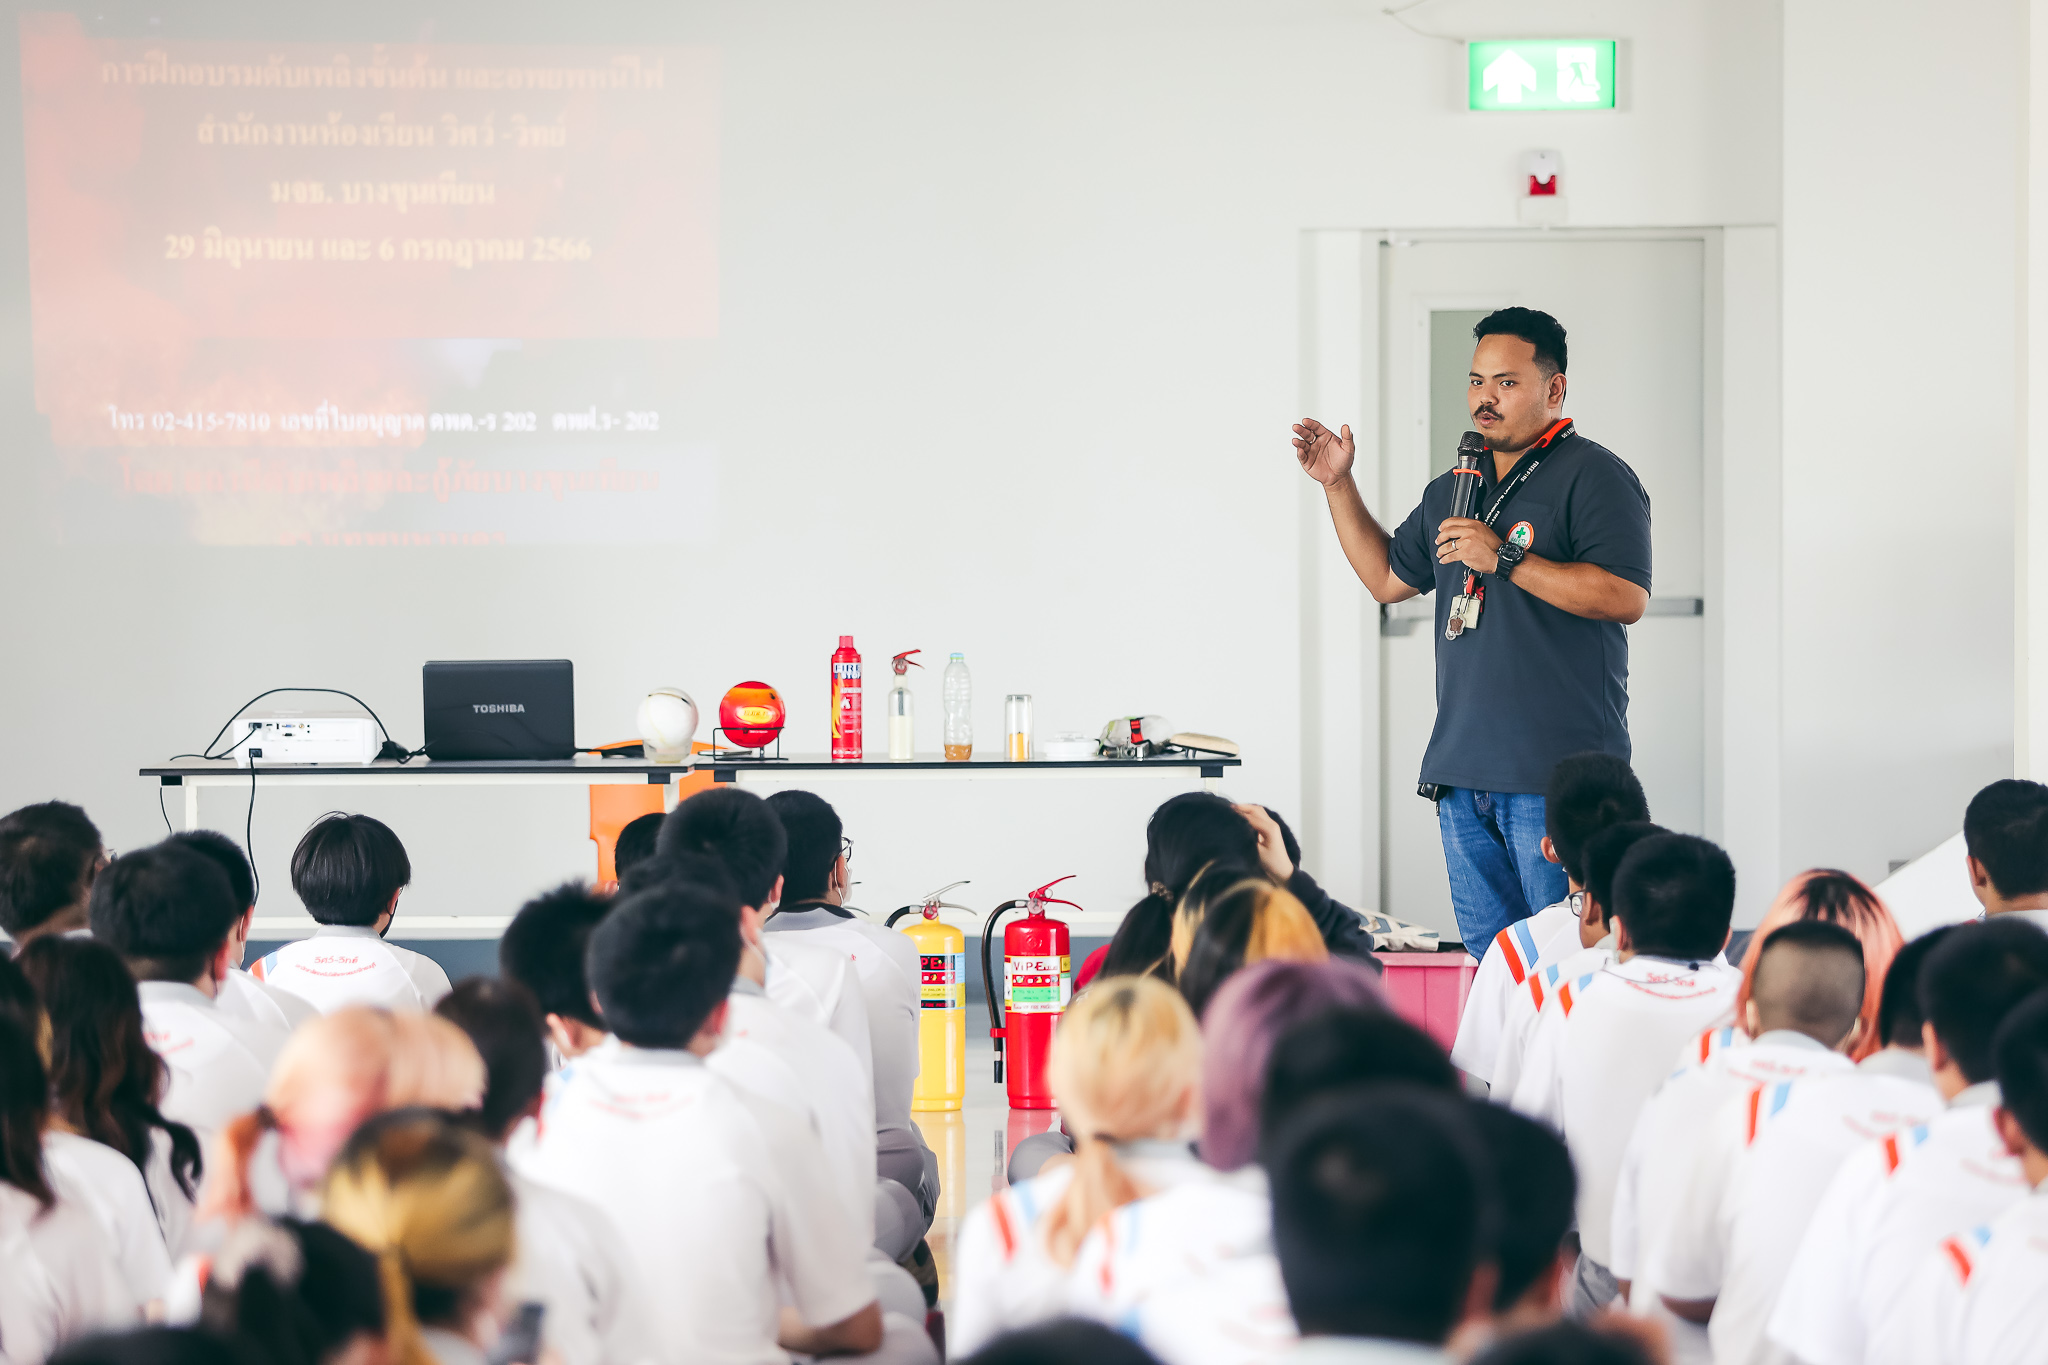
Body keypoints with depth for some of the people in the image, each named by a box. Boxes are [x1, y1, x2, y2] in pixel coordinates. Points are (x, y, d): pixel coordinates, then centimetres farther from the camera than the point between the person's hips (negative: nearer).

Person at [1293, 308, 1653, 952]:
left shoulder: (1594, 476, -6)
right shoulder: (1452, 489, 19)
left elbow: (1626, 598, -17)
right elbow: (1388, 578, 29)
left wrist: (1505, 558, -18)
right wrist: (1338, 485, 20)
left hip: (1556, 776, -7)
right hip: (1463, 772, 8)